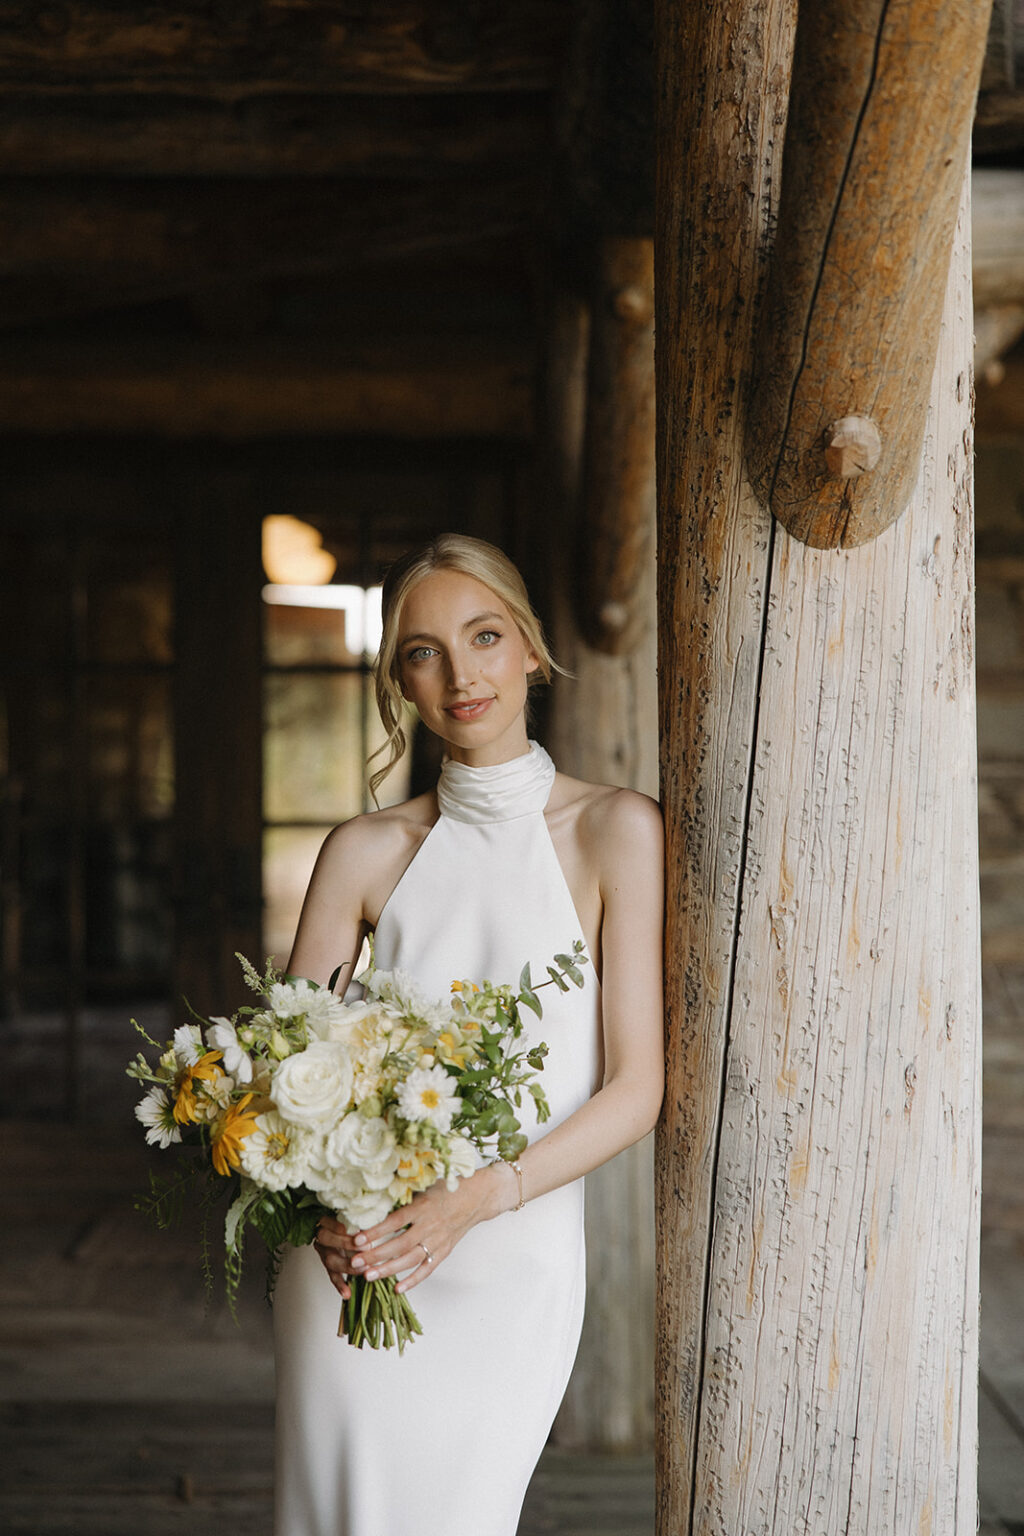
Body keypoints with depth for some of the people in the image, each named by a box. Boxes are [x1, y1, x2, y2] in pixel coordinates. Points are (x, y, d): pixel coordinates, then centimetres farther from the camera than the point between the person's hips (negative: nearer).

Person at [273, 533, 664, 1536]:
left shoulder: (614, 831, -4)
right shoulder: (367, 852, 4)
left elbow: (635, 1089, -7)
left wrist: (476, 1198, -20)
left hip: (509, 1266, -2)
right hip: (353, 1265, 2)